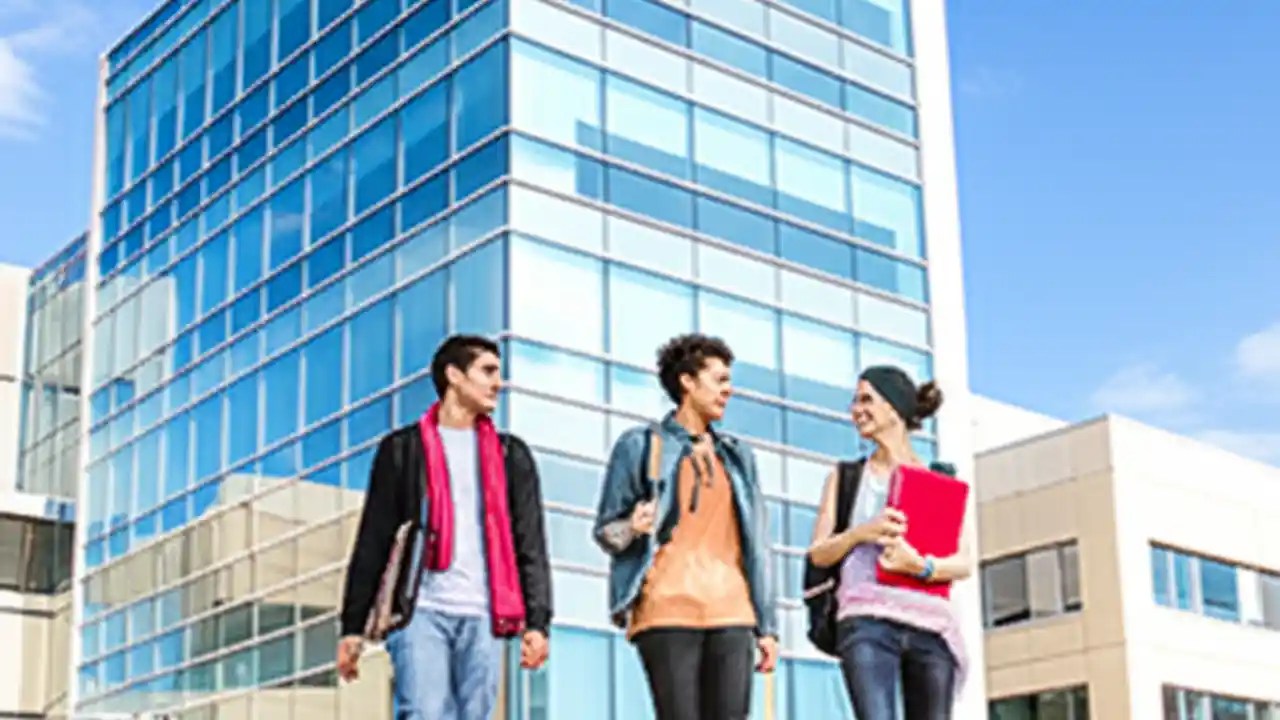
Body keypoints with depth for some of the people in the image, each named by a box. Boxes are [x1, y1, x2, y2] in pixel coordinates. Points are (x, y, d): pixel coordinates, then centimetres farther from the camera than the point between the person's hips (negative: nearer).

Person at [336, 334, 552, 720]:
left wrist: (536, 623, -2)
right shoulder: (403, 449, 10)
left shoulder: (511, 455, 16)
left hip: (483, 618, 2)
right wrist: (353, 626, 3)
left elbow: (530, 544, 10)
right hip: (421, 613, -2)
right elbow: (373, 542, 8)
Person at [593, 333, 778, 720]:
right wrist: (632, 529, -18)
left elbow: (755, 545, 18)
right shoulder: (641, 444, 6)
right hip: (667, 612, -4)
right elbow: (606, 529, 6)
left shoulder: (737, 455, 20)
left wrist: (766, 625, 12)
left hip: (731, 614, 4)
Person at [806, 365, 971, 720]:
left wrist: (921, 566, -15)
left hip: (931, 624, 1)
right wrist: (860, 533, -8)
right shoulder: (847, 477, 17)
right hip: (867, 620, -1)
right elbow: (818, 553, 12)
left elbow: (964, 563, 6)